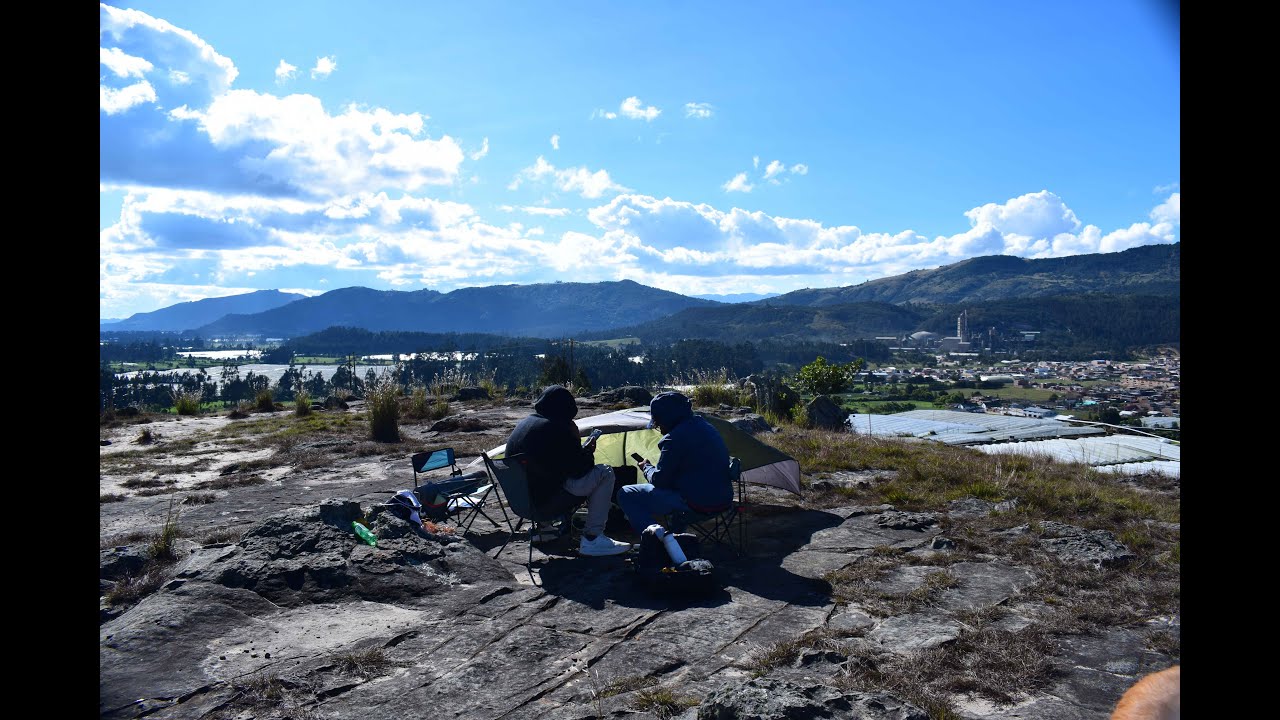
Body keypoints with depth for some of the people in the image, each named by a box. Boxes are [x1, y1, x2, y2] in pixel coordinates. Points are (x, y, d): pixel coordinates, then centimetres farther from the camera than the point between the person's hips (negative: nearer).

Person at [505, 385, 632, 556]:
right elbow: (578, 469, -13)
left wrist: (581, 451, 18)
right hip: (545, 497, -9)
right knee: (605, 473, -5)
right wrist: (588, 453, 7)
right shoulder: (558, 429, -17)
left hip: (519, 495, 10)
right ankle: (592, 539, -4)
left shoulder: (522, 424, 11)